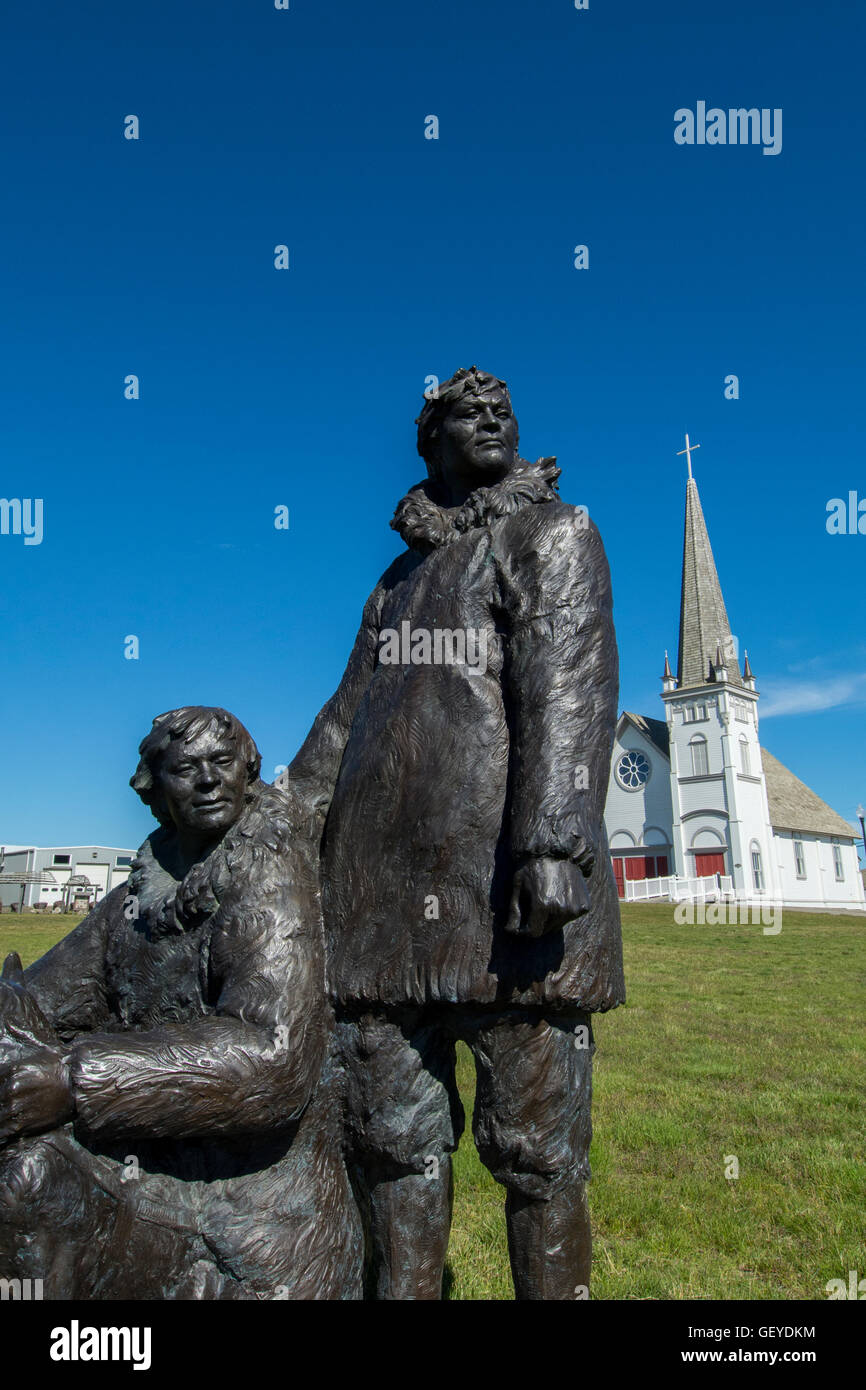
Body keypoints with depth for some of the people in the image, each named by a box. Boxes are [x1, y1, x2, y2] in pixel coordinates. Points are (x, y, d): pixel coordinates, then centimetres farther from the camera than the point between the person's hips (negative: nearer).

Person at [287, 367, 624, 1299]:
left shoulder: (554, 534, 7)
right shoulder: (399, 576, 24)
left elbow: (568, 687, -9)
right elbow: (347, 715, 22)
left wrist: (555, 840, -22)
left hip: (500, 871, -5)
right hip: (383, 887, 6)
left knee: (536, 1150, 2)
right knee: (395, 1142, 11)